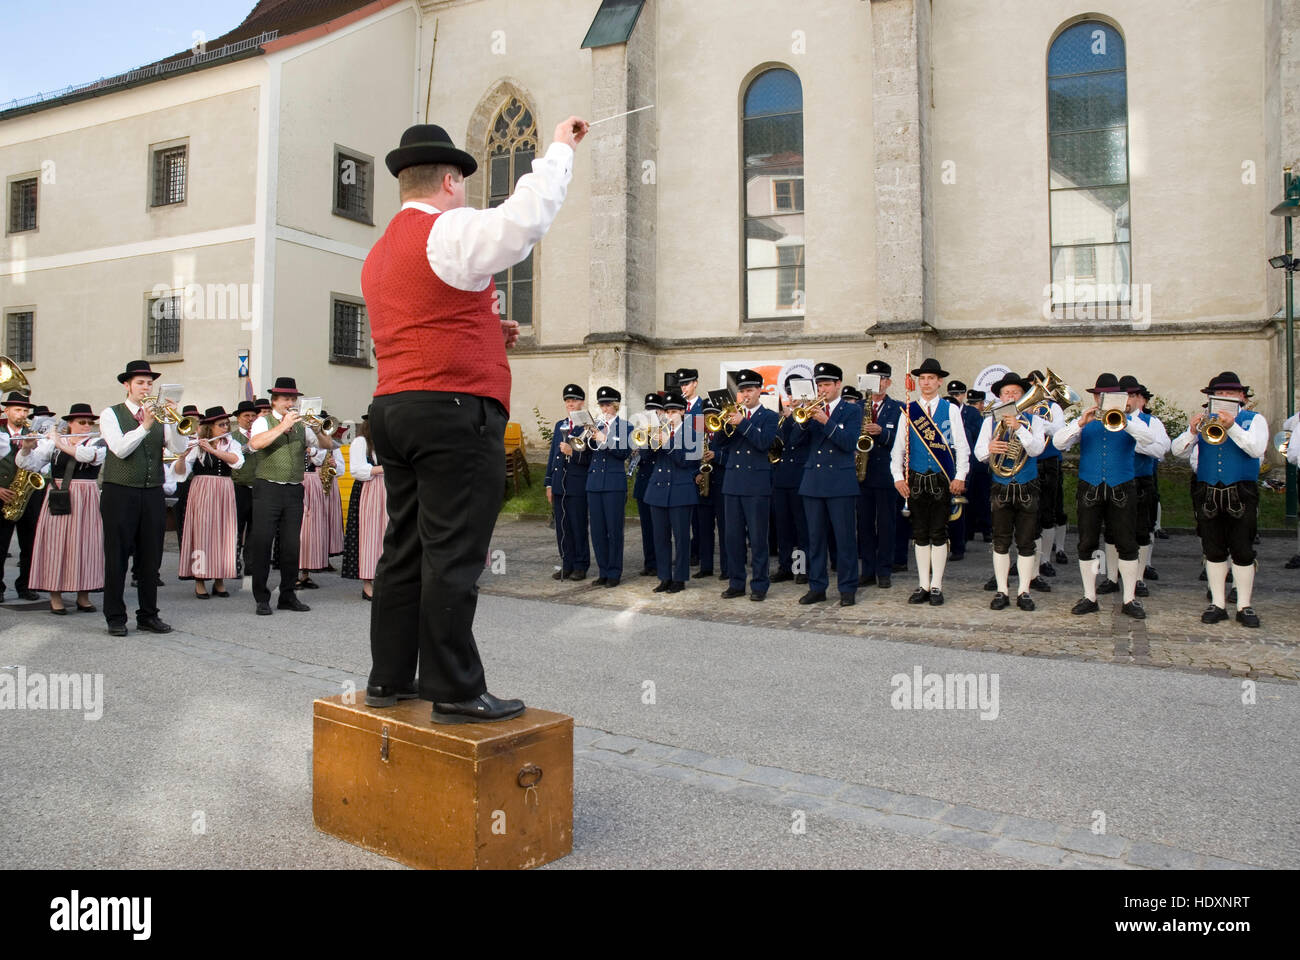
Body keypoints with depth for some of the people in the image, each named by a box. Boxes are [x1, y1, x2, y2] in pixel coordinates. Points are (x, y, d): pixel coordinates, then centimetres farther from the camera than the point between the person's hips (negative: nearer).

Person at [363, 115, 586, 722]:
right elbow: (526, 217, -17)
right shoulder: (448, 230, -5)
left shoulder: (380, 255, 23)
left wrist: (484, 333, 23)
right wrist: (559, 148, -3)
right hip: (455, 411, -9)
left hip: (394, 410, 9)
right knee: (453, 556, -7)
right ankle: (455, 693, -2)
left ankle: (390, 678, 18)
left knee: (405, 549, 12)